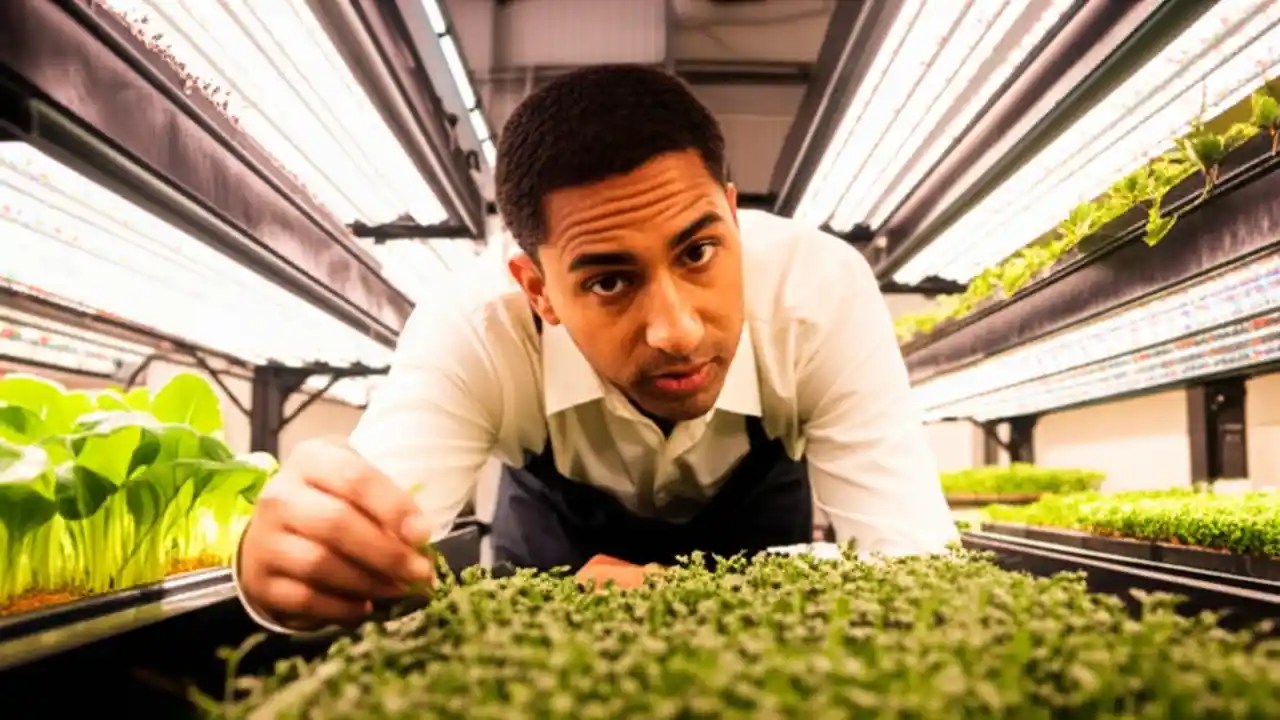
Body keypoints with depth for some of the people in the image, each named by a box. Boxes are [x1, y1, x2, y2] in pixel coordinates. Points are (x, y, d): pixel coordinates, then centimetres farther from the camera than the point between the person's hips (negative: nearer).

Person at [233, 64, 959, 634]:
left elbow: (914, 564, -31)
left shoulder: (823, 289, -32)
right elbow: (374, 555, -38)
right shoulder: (471, 334, -31)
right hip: (560, 548, 1)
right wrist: (285, 562, -60)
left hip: (756, 523, 0)